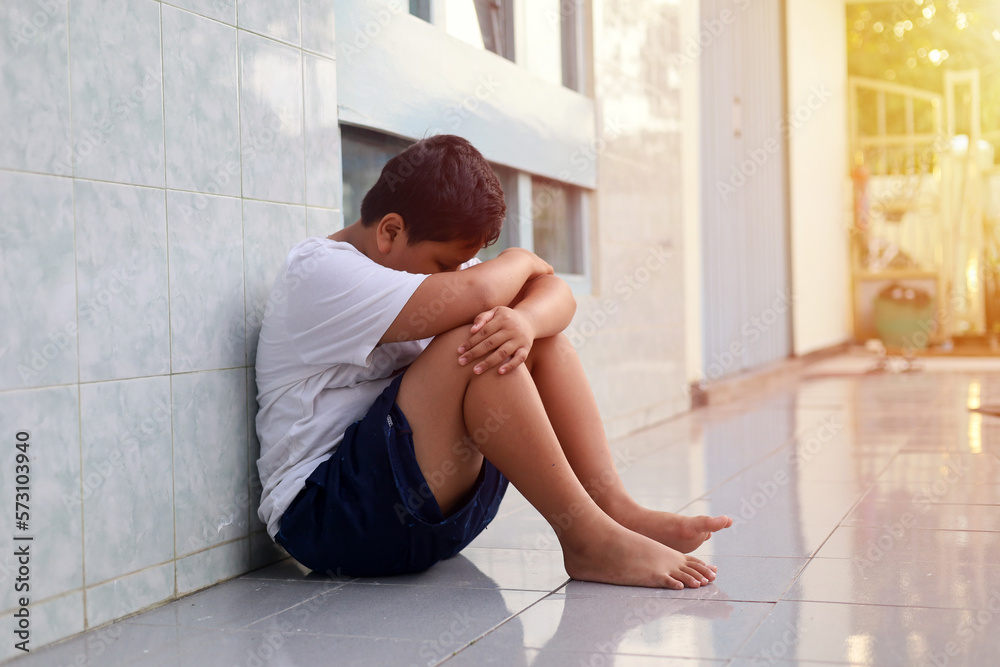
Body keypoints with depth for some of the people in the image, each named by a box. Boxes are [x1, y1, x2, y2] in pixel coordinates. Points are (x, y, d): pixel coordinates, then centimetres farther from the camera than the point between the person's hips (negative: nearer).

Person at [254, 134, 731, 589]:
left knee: (533, 333, -1)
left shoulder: (422, 256, 12)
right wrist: (521, 261, -7)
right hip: (325, 513, -8)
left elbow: (556, 294, 1)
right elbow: (475, 293, -29)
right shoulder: (316, 274, -15)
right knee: (473, 343, -27)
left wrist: (526, 319, -23)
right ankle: (587, 539, -22)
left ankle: (617, 508, -11)